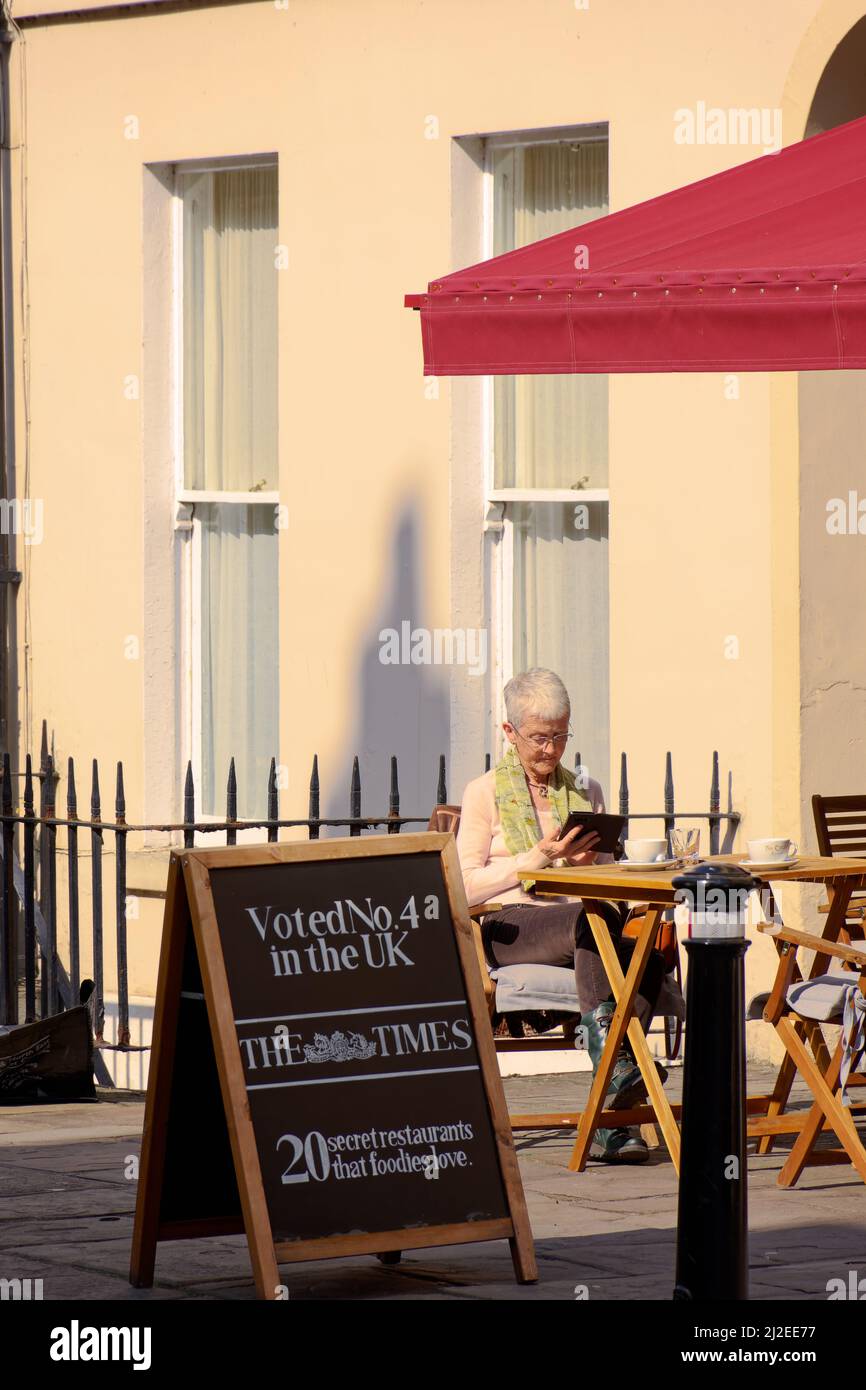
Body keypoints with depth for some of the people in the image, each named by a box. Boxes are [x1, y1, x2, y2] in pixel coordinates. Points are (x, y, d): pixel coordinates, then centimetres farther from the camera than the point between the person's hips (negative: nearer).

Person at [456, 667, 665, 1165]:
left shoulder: (586, 791, 22)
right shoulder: (485, 794, 8)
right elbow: (467, 887, -2)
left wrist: (585, 860, -3)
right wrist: (541, 856, -10)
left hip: (583, 921, 4)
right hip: (510, 929, -4)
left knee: (649, 950, -31)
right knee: (589, 918, -38)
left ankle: (612, 1120, -38)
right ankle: (615, 1065, -47)